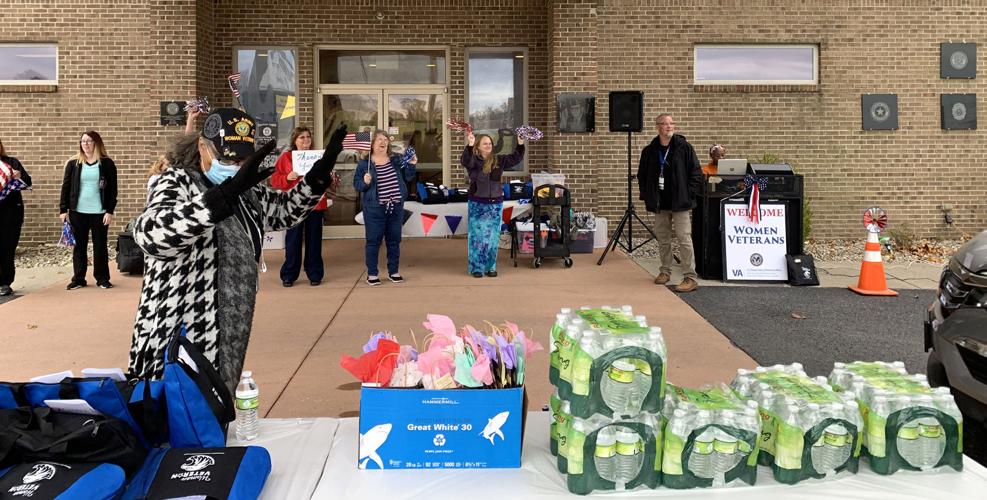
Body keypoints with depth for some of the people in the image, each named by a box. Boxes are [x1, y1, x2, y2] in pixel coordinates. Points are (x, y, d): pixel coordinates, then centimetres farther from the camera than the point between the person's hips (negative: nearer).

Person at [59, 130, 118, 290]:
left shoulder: (107, 164, 0)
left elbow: (112, 189, -2)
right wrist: (63, 210, -1)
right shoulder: (73, 163, 5)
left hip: (99, 212, -2)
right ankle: (78, 279, 14)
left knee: (100, 245, 5)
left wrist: (110, 211, -9)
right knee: (79, 245, 7)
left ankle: (102, 278, 13)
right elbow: (66, 187, 6)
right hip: (78, 212, 2)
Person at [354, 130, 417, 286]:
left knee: (394, 240, 10)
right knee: (373, 240, 1)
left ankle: (393, 271, 23)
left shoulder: (396, 159, 7)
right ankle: (372, 274, 11)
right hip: (374, 208, -3)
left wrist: (412, 165, -6)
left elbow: (407, 178, 10)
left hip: (396, 207, 3)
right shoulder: (364, 163, -1)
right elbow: (356, 184, 0)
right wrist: (364, 182, -20)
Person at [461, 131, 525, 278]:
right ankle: (476, 267, 8)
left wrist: (520, 144, -11)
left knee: (493, 237, 7)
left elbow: (515, 158, 5)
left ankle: (490, 267, 17)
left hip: (495, 204, 4)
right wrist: (469, 145, -42)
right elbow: (464, 161, -25)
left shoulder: (499, 160, 7)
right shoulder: (473, 160, -4)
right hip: (477, 204, -3)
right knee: (477, 236, 0)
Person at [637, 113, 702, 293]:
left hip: (680, 203, -4)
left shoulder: (684, 147, -3)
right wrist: (647, 196, 7)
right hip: (660, 204, 4)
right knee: (662, 239, 13)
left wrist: (688, 194, -8)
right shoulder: (650, 151, 7)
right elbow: (642, 176, 16)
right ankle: (665, 271, 29)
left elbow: (696, 173, -2)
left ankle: (690, 278, -7)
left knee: (684, 239, -8)